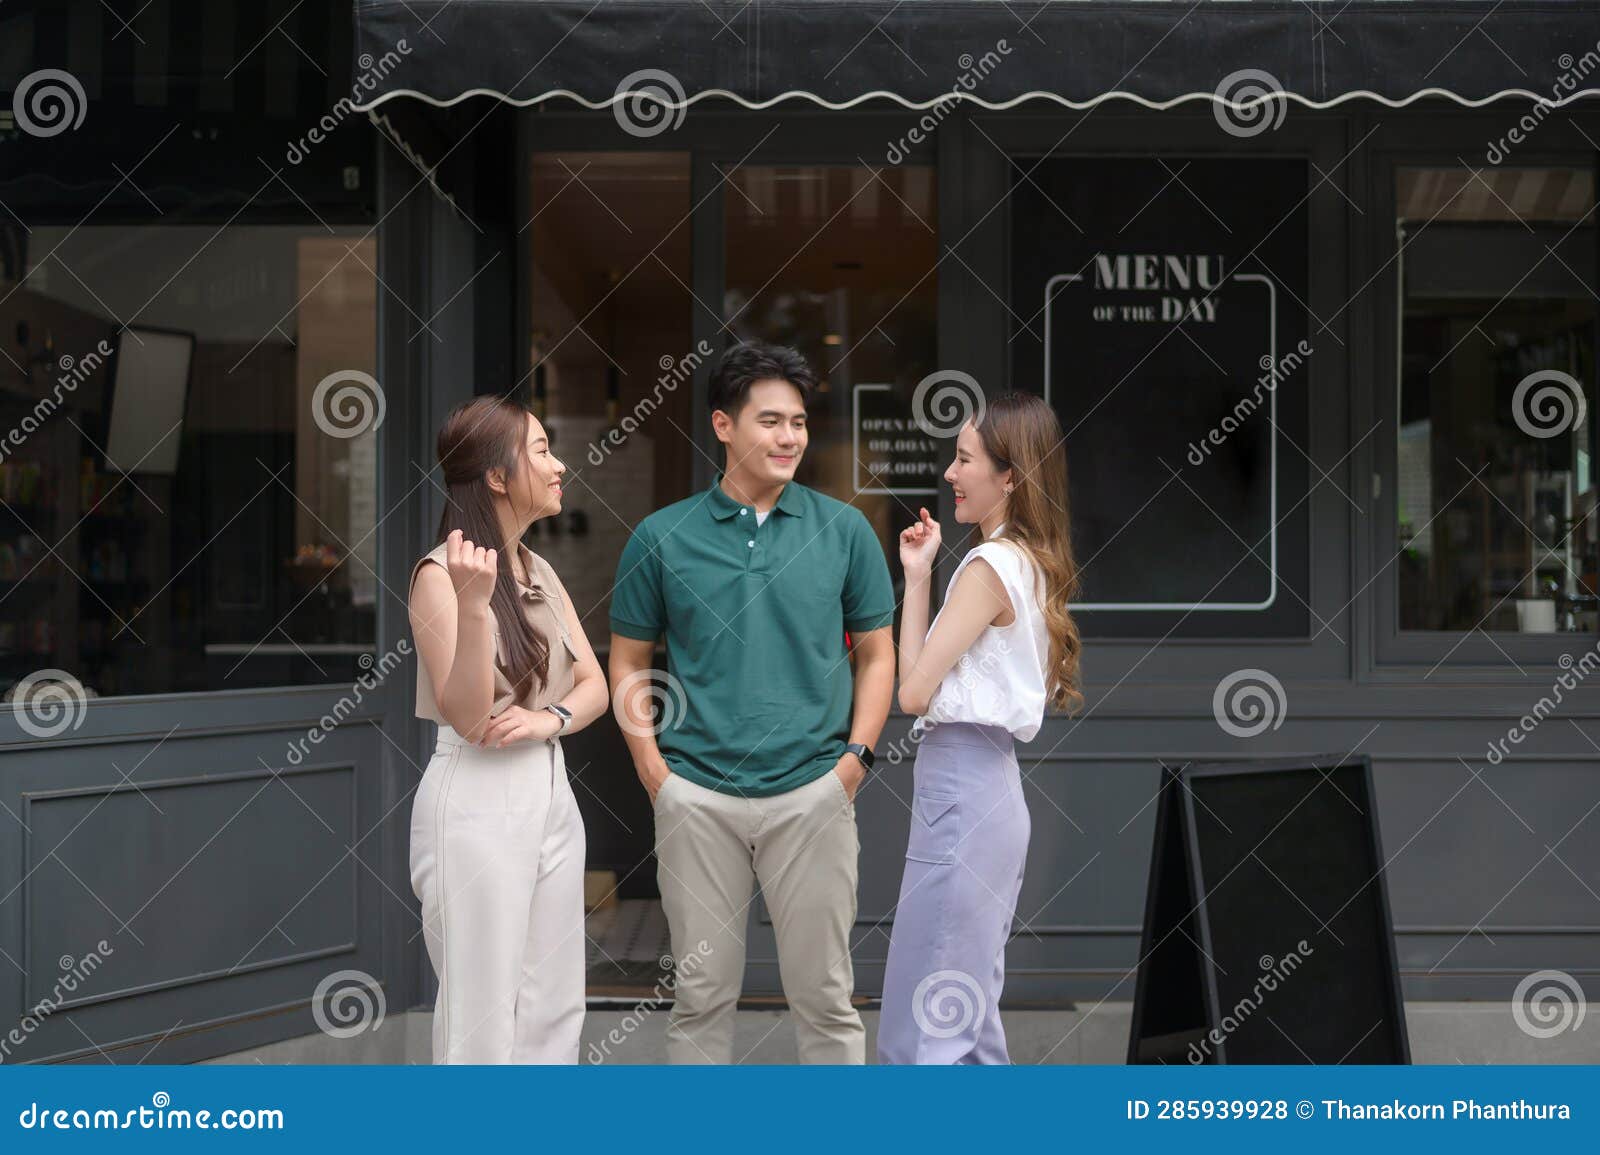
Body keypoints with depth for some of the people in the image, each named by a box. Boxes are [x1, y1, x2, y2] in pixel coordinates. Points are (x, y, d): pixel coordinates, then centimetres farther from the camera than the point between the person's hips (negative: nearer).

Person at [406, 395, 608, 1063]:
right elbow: (468, 718, -17)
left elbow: (594, 685, 11)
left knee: (552, 1015, 11)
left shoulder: (539, 570, 12)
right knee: (482, 1023, 0)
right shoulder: (441, 575, -11)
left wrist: (550, 719, -12)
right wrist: (474, 606, -30)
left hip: (551, 795, 8)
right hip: (478, 805, -7)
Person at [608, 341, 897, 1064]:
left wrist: (856, 756, -3)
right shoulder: (662, 538, 3)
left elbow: (876, 654, 9)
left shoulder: (844, 531, 3)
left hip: (813, 793, 0)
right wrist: (655, 772, -2)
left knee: (824, 993, 6)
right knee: (702, 995, 9)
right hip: (697, 798, 0)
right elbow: (627, 665, 9)